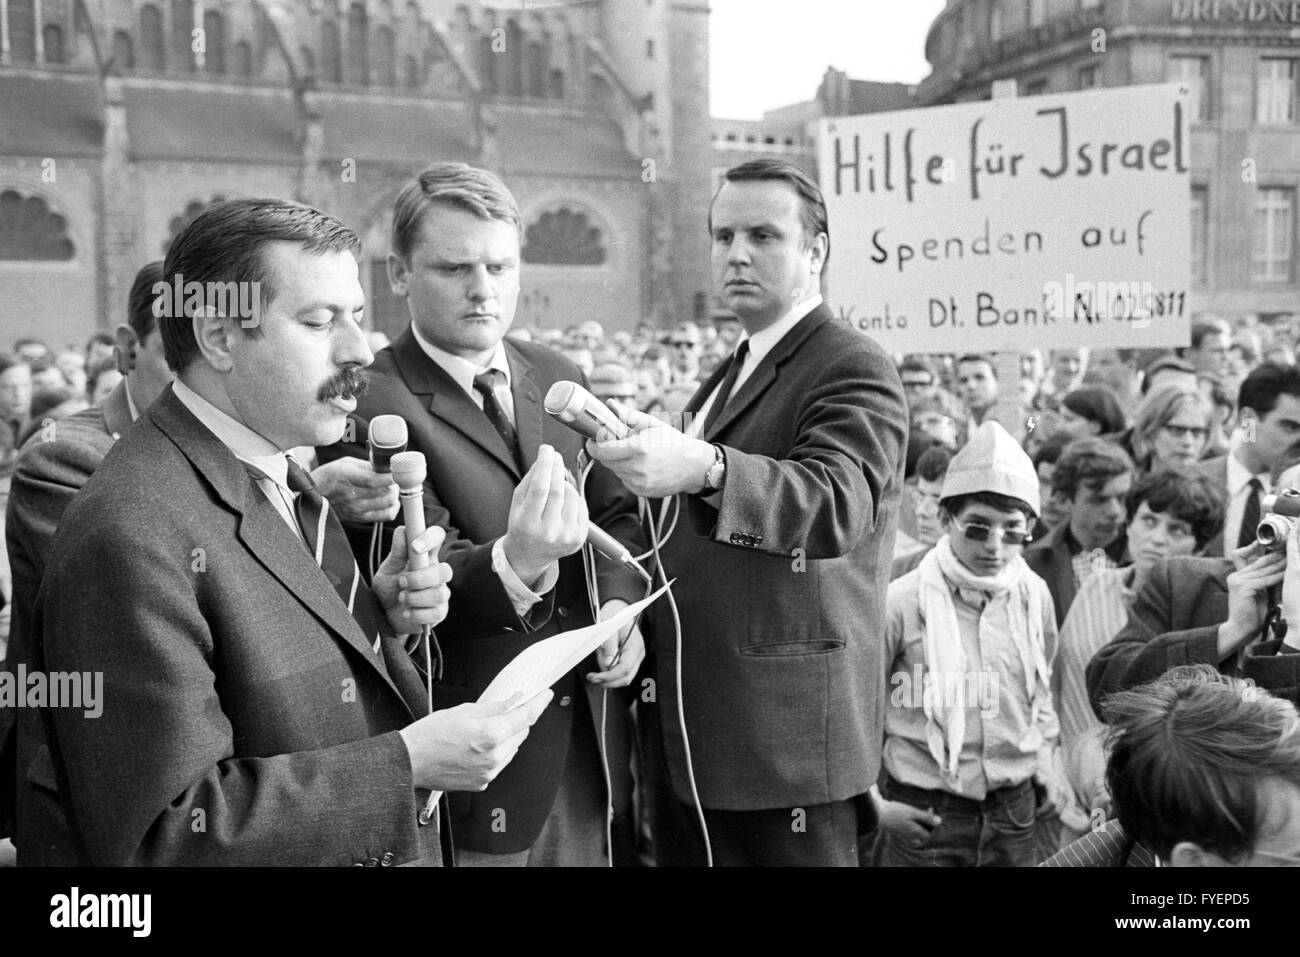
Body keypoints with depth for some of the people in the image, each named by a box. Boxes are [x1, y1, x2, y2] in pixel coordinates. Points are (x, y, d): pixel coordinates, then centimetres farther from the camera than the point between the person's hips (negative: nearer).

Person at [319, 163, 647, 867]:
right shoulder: (368, 407, -14)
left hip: (592, 723, 6)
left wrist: (621, 602, -7)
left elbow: (617, 512, 12)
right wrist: (515, 563, -41)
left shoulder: (560, 378, 6)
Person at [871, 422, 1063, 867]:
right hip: (924, 813, -4)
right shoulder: (903, 602, -14)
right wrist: (875, 804, -5)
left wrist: (1045, 756, 10)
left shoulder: (1034, 595, -1)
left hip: (1015, 808, 4)